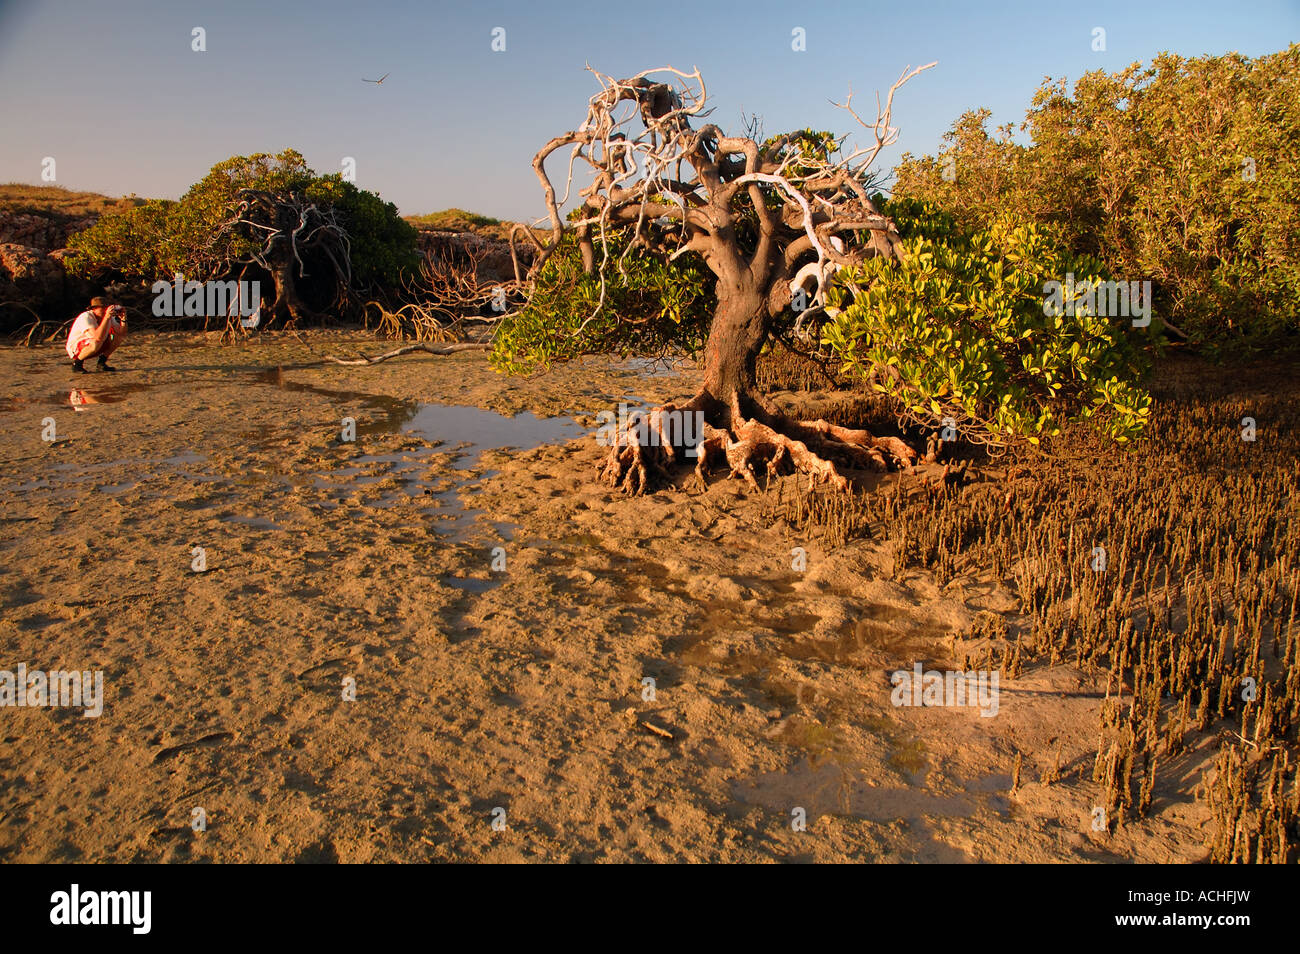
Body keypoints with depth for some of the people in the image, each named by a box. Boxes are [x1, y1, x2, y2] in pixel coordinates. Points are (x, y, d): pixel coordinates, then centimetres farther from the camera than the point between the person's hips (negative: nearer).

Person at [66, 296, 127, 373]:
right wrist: (107, 317, -43)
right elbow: (98, 337, -42)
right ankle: (77, 363, -12)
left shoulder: (109, 317, -6)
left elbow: (122, 334, -5)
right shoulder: (85, 317, -27)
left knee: (118, 336, -5)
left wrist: (123, 319, -21)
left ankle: (102, 362, 2)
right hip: (75, 348, -7)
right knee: (96, 343, -37)